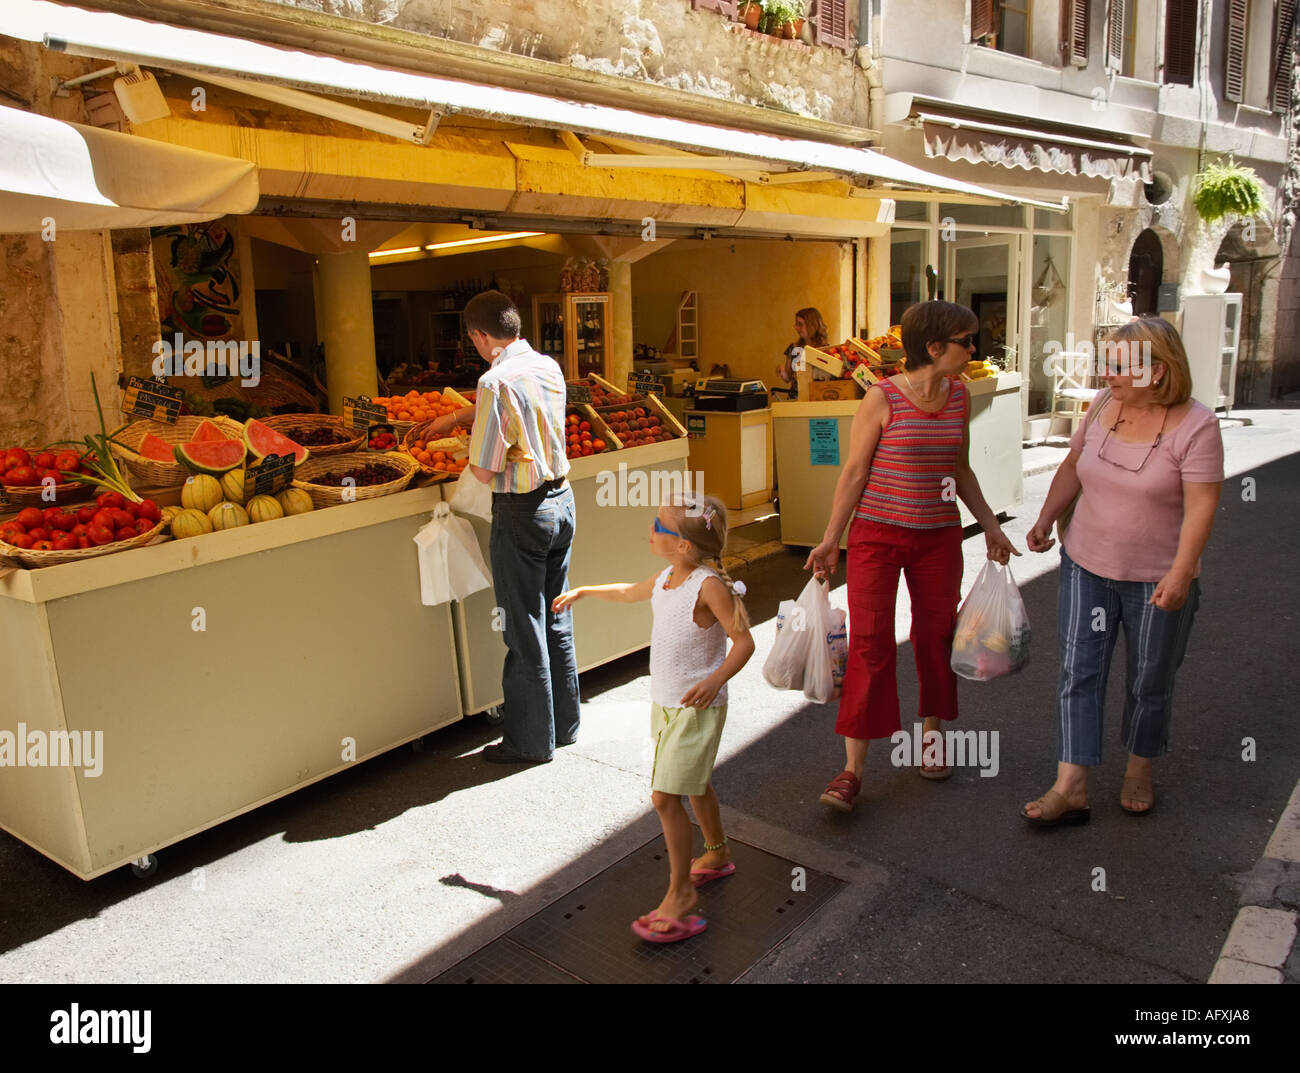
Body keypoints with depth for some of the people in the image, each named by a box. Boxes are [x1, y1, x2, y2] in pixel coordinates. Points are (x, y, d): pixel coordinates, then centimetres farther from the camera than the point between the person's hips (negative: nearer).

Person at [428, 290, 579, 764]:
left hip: (522, 513, -8)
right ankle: (565, 724, 31)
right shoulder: (549, 367, 5)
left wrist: (472, 452, 4)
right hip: (561, 501, 8)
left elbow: (484, 471, -19)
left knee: (525, 632, 4)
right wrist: (456, 416, 35)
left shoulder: (497, 381, -20)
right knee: (557, 622, 18)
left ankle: (532, 741, 17)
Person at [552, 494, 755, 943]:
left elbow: (744, 641, -22)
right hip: (665, 703, 8)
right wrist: (582, 591, 36)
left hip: (696, 708, -8)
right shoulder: (665, 579, 3)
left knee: (665, 797, -8)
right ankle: (717, 853, 45)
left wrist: (715, 680, -37)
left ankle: (681, 892, 6)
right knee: (696, 784, 24)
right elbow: (629, 592, 24)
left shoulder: (708, 585, -22)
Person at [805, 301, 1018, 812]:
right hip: (878, 534, -5)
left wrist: (989, 524, 13)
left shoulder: (959, 396, 6)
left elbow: (960, 468, 16)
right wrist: (831, 539, -10)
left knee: (936, 635, 12)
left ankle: (931, 734, 35)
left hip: (939, 535, 5)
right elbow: (854, 471, -8)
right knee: (870, 643, -6)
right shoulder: (882, 399, -12)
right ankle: (853, 769, 0)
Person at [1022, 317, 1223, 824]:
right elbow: (1073, 465, 14)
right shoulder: (1104, 405, 0)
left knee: (1149, 682, 12)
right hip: (1087, 567, 4)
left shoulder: (1195, 425, -14)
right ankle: (1071, 787, 2)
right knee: (1079, 672, -2)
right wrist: (1046, 517, 9)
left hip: (1157, 579, -3)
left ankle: (1139, 771, 35)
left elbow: (1201, 505, -17)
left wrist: (1181, 573, -23)